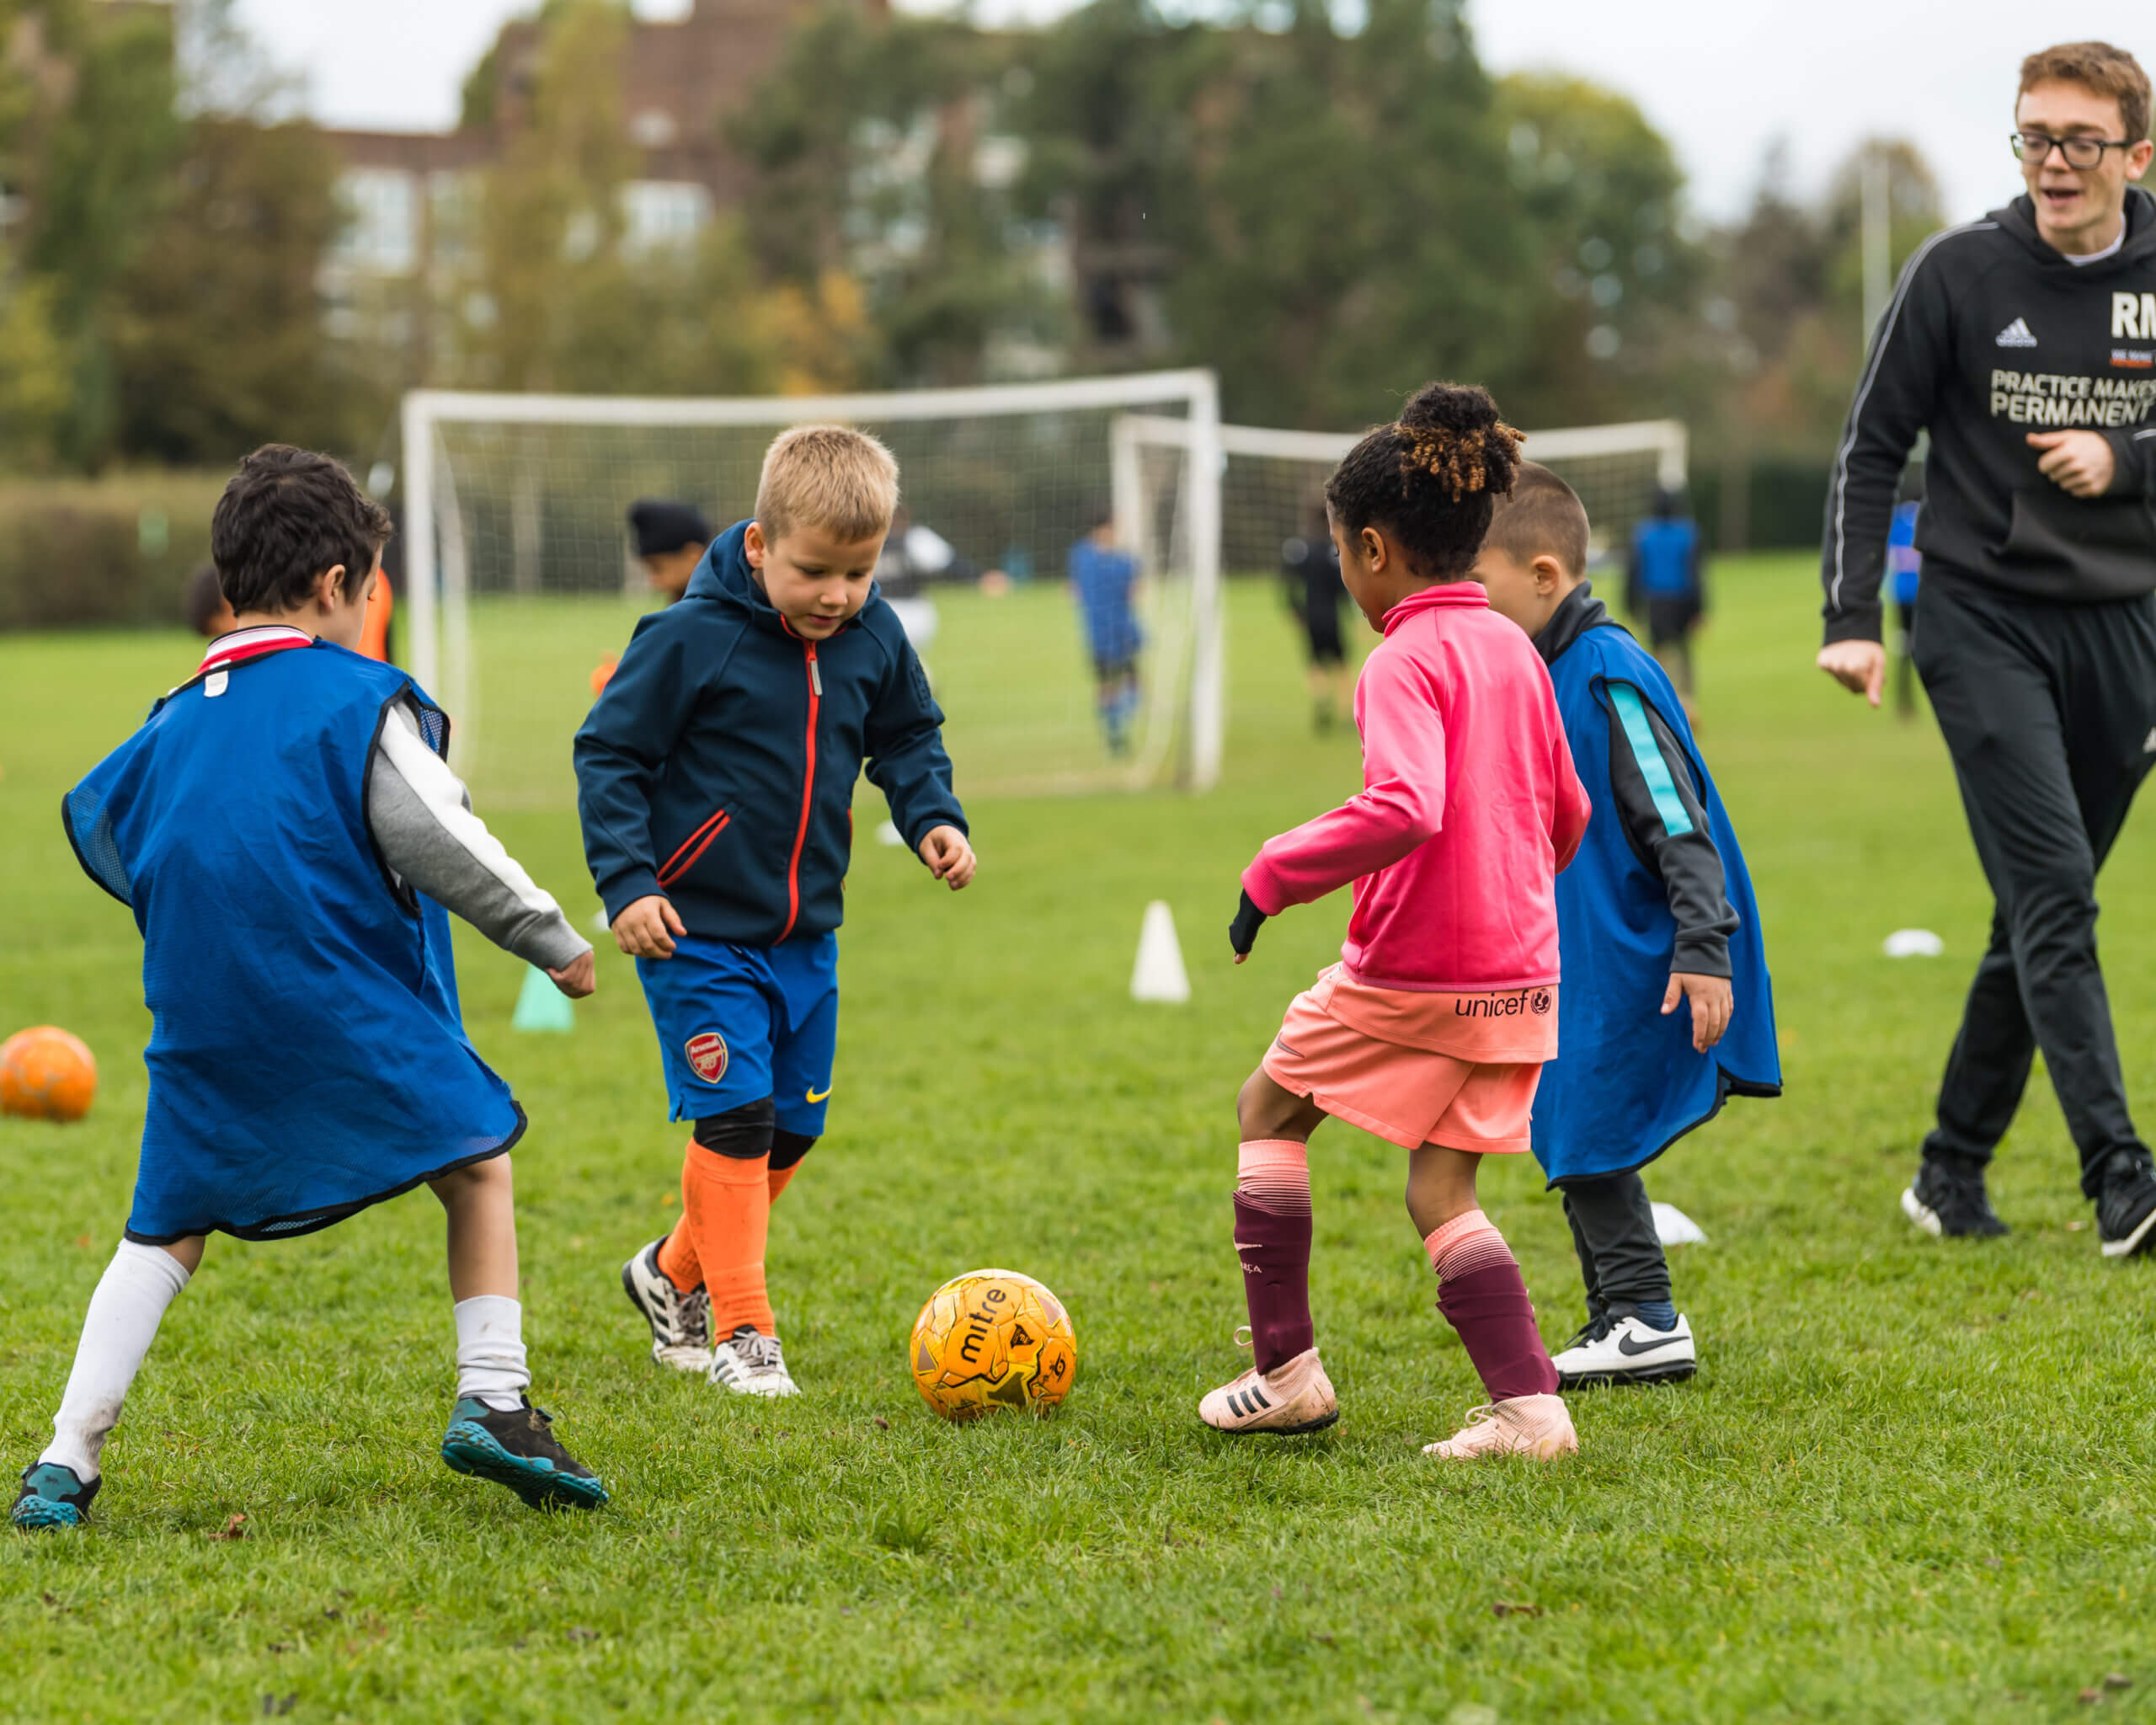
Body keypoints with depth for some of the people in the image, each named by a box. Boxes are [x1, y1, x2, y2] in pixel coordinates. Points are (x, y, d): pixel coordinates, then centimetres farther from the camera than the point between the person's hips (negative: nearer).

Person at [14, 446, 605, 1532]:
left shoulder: (174, 724, 11)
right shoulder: (359, 700, -5)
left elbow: (100, 835, 20)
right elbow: (440, 842, -10)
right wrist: (552, 940, 1)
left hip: (205, 1035, 4)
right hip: (354, 1026, -4)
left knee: (163, 1234, 13)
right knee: (479, 1164, 16)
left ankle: (67, 1459, 1)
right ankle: (491, 1401, 6)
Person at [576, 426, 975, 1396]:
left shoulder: (873, 640, -1)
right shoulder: (691, 641, -17)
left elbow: (907, 737, 17)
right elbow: (609, 755, -11)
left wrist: (933, 818, -1)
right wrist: (627, 882, -19)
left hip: (806, 933, 6)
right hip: (699, 929, -6)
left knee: (792, 1126, 12)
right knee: (734, 1119, -12)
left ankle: (674, 1276, 33)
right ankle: (740, 1329, -2)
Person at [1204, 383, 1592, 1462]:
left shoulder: (1405, 661, -14)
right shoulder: (1514, 651, 11)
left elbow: (1404, 808, -30)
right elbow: (1566, 813, 20)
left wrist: (1278, 872, -21)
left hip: (1412, 970, -7)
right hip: (1520, 969, 7)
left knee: (1271, 1109, 14)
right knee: (1441, 1191, 10)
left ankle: (1287, 1370, 13)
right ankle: (1527, 1405, -5)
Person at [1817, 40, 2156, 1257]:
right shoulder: (1960, 273, -4)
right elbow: (1873, 446, 1)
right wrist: (1853, 617, -6)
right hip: (1983, 619, -3)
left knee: (2043, 915, 8)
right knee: (2054, 893, -15)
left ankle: (1955, 1169, 20)